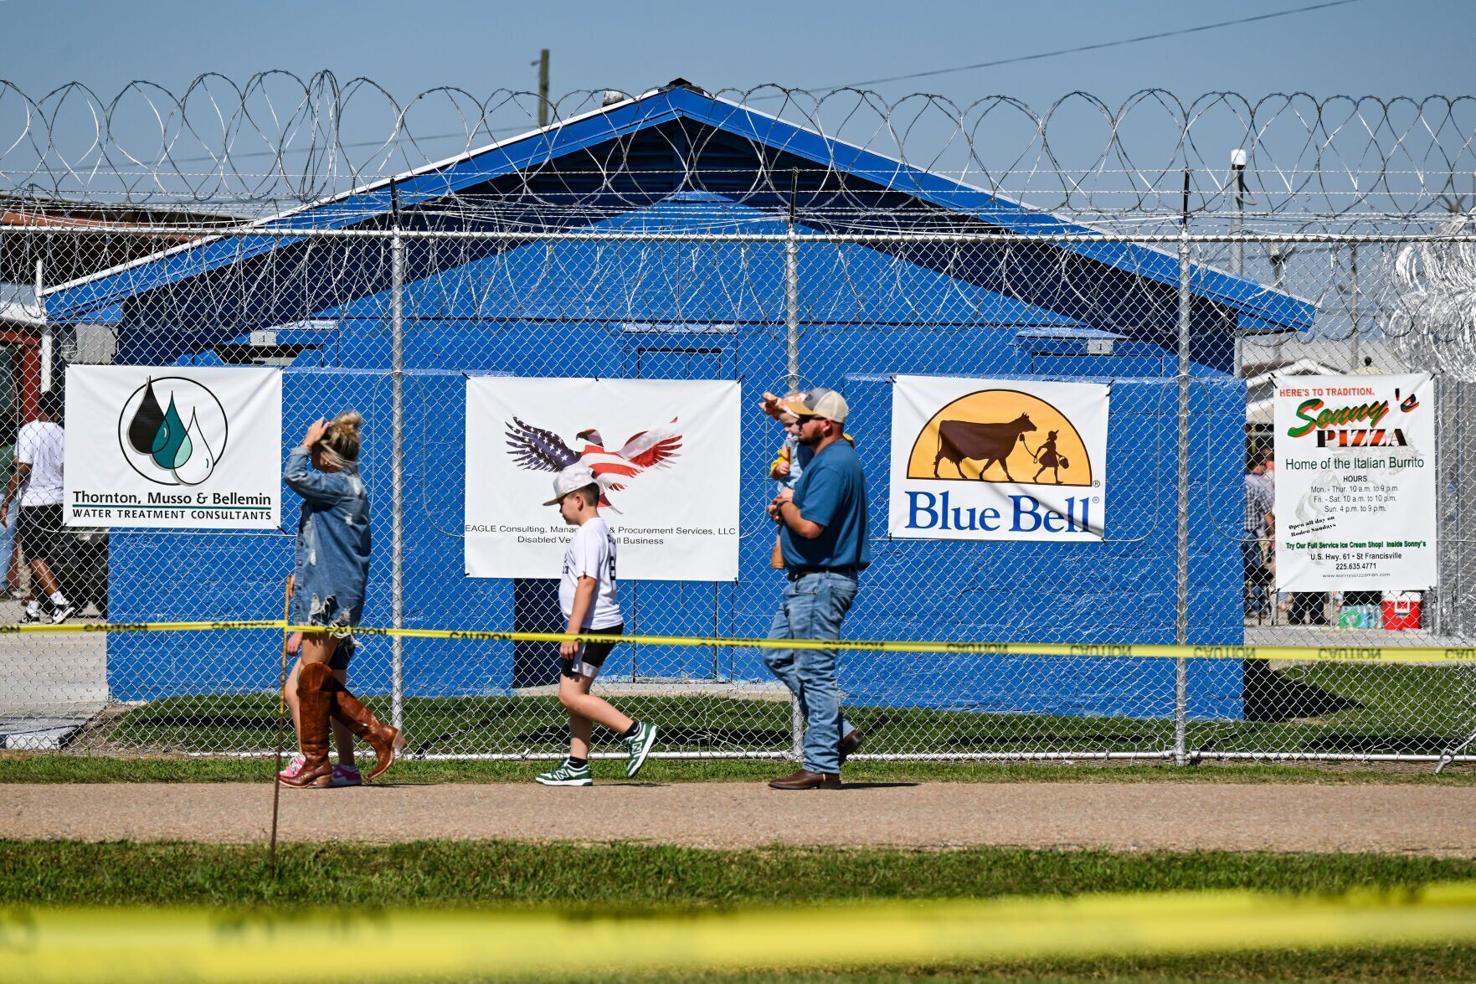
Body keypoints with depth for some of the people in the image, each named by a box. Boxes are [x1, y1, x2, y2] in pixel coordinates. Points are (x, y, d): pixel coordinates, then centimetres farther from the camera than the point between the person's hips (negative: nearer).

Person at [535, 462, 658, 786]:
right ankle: (577, 767, 12)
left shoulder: (588, 534, -14)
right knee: (575, 694, 11)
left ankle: (635, 731, -13)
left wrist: (572, 633, -24)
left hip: (593, 627, -11)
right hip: (603, 625, 11)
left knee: (571, 694, -11)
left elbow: (587, 583, -22)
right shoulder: (602, 531, 18)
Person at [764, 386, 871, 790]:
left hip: (821, 582, -11)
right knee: (778, 654, 18)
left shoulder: (832, 465, -19)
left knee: (815, 671, -7)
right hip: (808, 579, 11)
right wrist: (787, 509, 4)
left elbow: (809, 527, -27)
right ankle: (837, 733, 18)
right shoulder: (828, 458, 15)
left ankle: (823, 768, -4)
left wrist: (788, 505, -7)